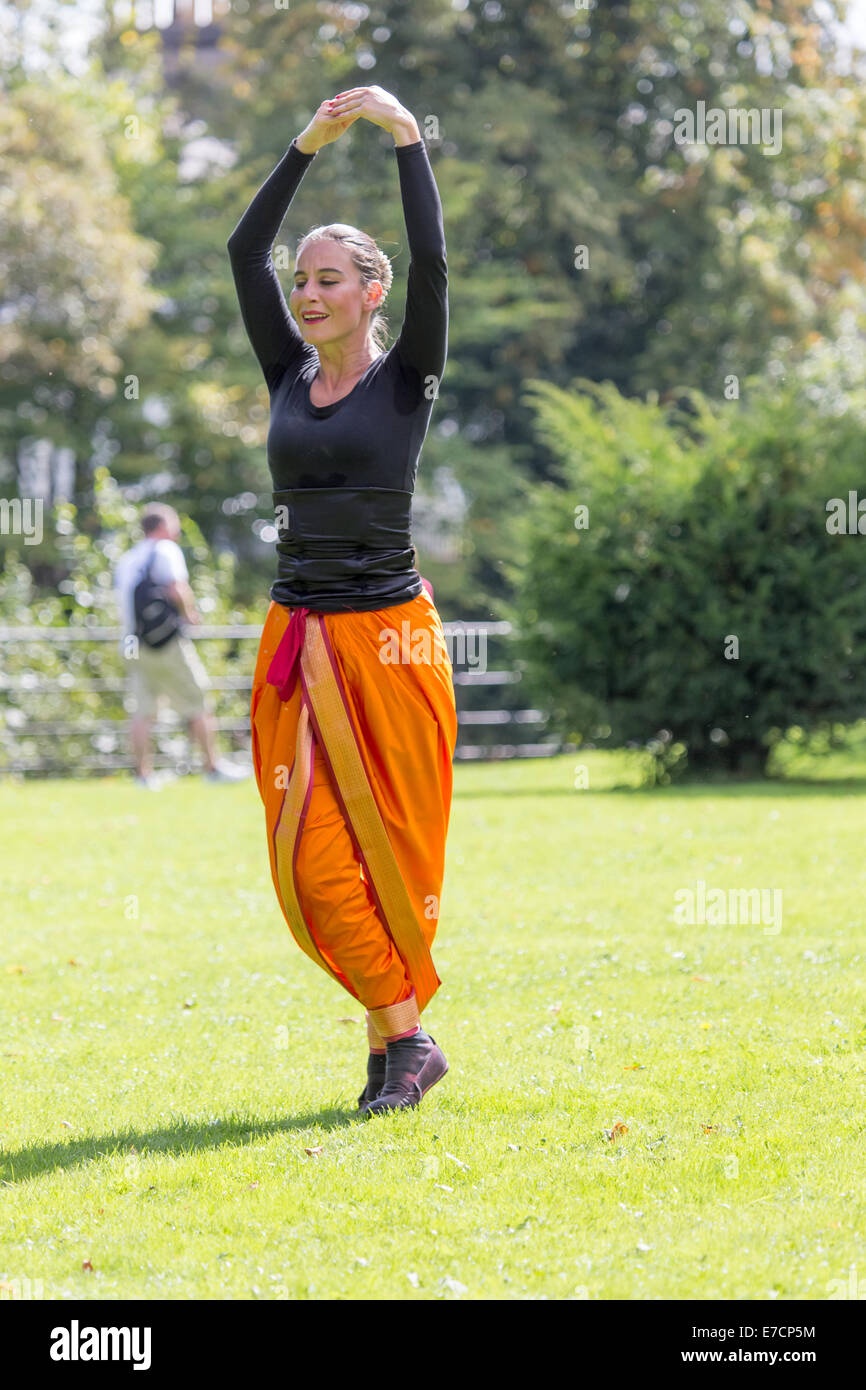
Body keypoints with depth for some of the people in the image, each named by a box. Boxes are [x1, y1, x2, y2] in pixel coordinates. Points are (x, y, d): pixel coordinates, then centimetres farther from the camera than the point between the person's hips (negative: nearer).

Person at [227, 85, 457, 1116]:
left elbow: (433, 264, -13)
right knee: (310, 860, -2)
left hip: (387, 639, -4)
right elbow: (243, 253, 9)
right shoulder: (289, 375, 10)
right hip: (298, 639, 4)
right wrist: (308, 147, 5)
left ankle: (398, 1039, 13)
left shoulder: (406, 379, -1)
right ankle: (401, 1038, 8)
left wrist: (406, 139, -11)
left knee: (388, 848, 1)